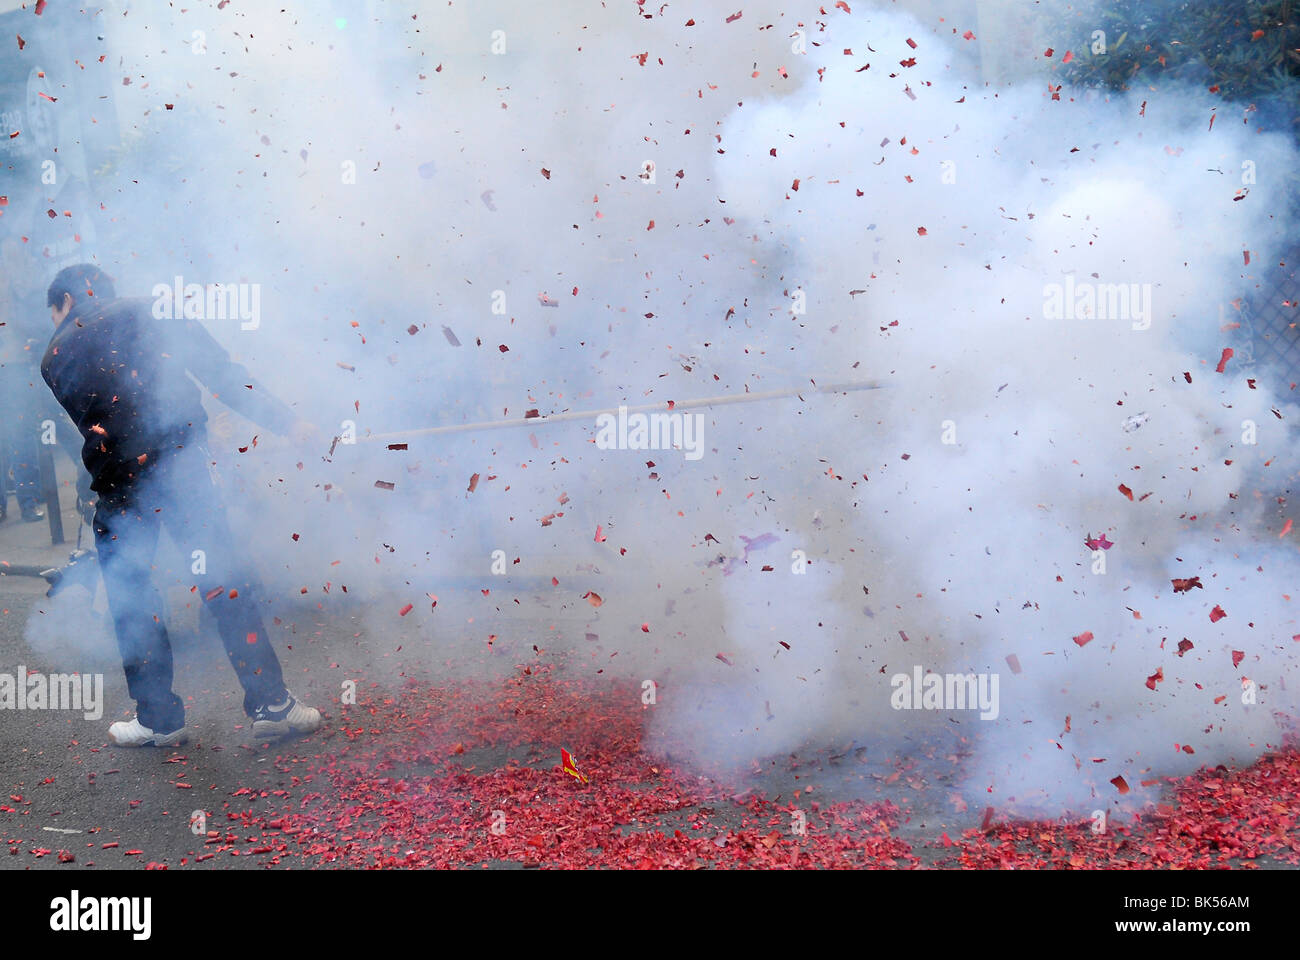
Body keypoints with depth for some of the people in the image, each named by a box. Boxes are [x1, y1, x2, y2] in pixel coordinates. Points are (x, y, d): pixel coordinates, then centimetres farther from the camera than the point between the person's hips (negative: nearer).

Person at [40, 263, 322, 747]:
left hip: (117, 484, 0)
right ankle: (271, 704, 3)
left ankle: (159, 718, 18)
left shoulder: (55, 357, 13)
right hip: (181, 465, 0)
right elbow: (221, 372, 2)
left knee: (129, 597, 13)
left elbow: (90, 422, 12)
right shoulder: (152, 313, 10)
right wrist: (284, 420, 1)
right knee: (223, 580, 4)